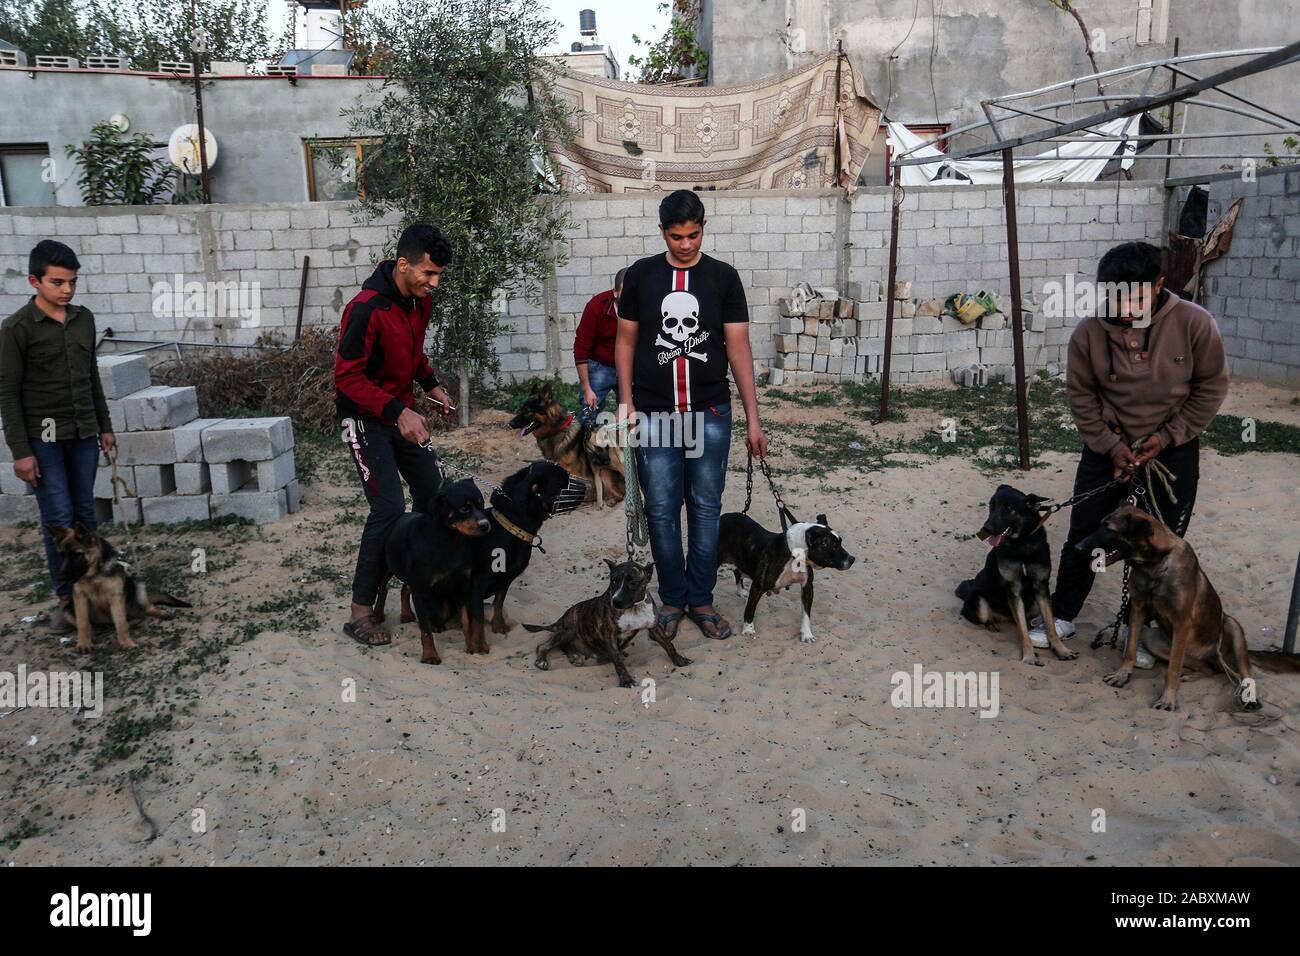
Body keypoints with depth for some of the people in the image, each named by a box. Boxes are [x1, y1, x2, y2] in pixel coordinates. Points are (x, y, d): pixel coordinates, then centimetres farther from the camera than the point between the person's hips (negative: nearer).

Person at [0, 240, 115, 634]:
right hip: (43, 437, -4)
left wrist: (104, 425, 16)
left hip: (83, 434, 5)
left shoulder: (84, 319, 6)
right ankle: (66, 598, 7)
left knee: (84, 512, 9)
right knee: (58, 517, -4)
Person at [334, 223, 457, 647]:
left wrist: (431, 384, 5)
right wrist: (397, 412, -31)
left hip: (402, 412, 8)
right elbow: (348, 376, -24)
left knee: (432, 493, 10)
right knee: (389, 507, -16)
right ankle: (360, 613, -7)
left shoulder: (420, 301, 1)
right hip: (365, 418, -8)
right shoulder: (366, 309, -25)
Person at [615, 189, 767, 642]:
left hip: (711, 415, 0)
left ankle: (701, 600, 20)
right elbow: (626, 342, 8)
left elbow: (739, 349, 1)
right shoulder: (640, 275, 2)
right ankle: (672, 599, 21)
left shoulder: (724, 277, 1)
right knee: (662, 512, 5)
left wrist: (753, 419, -3)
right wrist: (626, 402, -2)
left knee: (706, 510, 7)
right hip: (655, 416, 0)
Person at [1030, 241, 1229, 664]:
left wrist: (1168, 436, -12)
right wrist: (1111, 446, -10)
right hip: (1107, 447, 1)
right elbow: (1081, 395, -5)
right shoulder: (1089, 332, -15)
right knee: (1083, 535, 6)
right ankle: (1063, 615, 21)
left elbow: (1211, 386, -6)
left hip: (1172, 450, 0)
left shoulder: (1194, 323, -17)